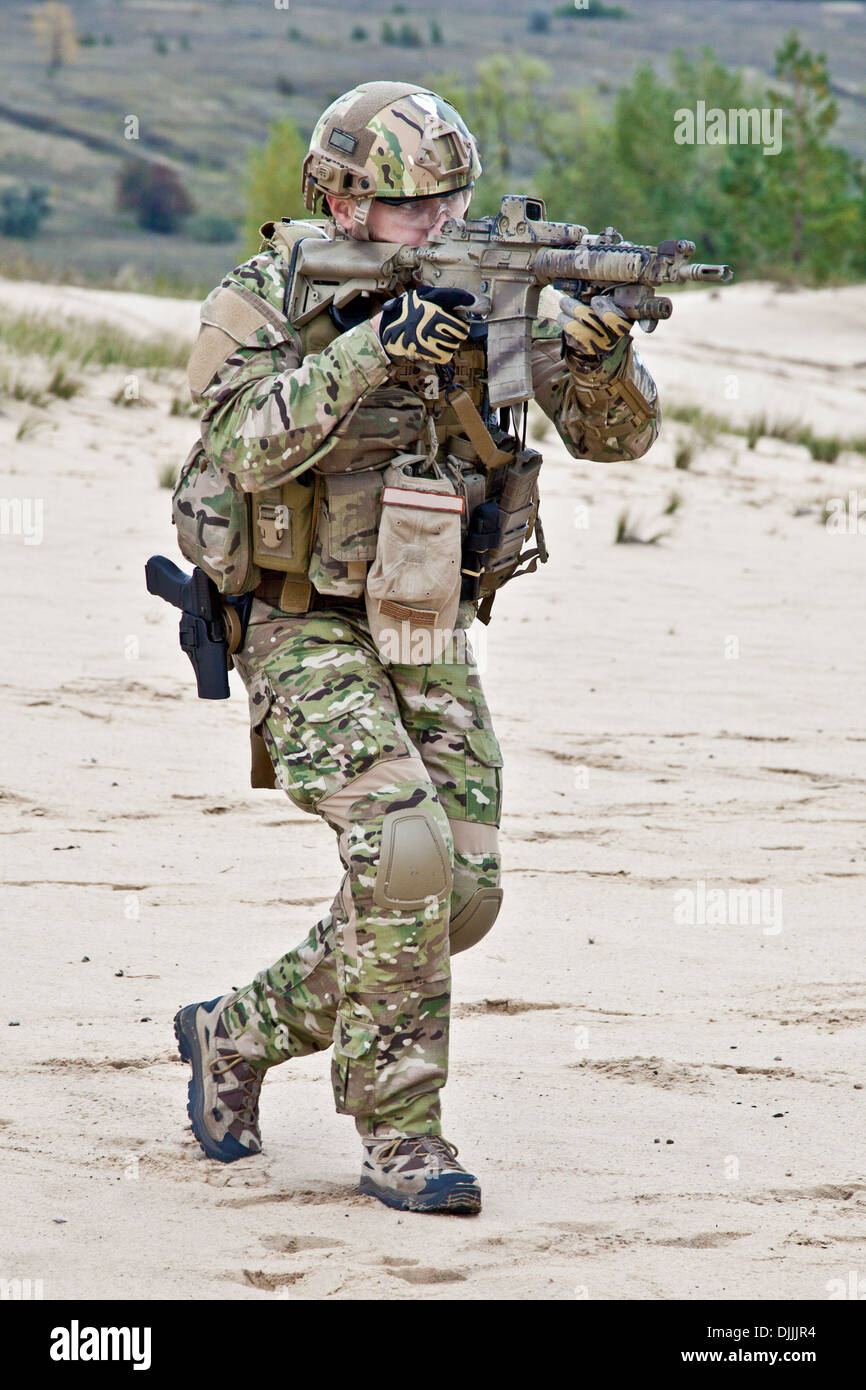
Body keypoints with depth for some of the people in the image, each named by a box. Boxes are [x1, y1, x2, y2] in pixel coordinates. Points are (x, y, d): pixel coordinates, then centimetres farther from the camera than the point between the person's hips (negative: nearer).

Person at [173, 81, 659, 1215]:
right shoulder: (264, 299, -9)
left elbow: (615, 436, -5)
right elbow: (247, 447, -27)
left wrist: (601, 352, -27)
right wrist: (370, 350, -37)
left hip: (430, 632, 5)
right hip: (305, 629, -5)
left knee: (461, 890, 1)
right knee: (402, 845, -23)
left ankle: (239, 1035, 22)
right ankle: (399, 1137, -12)